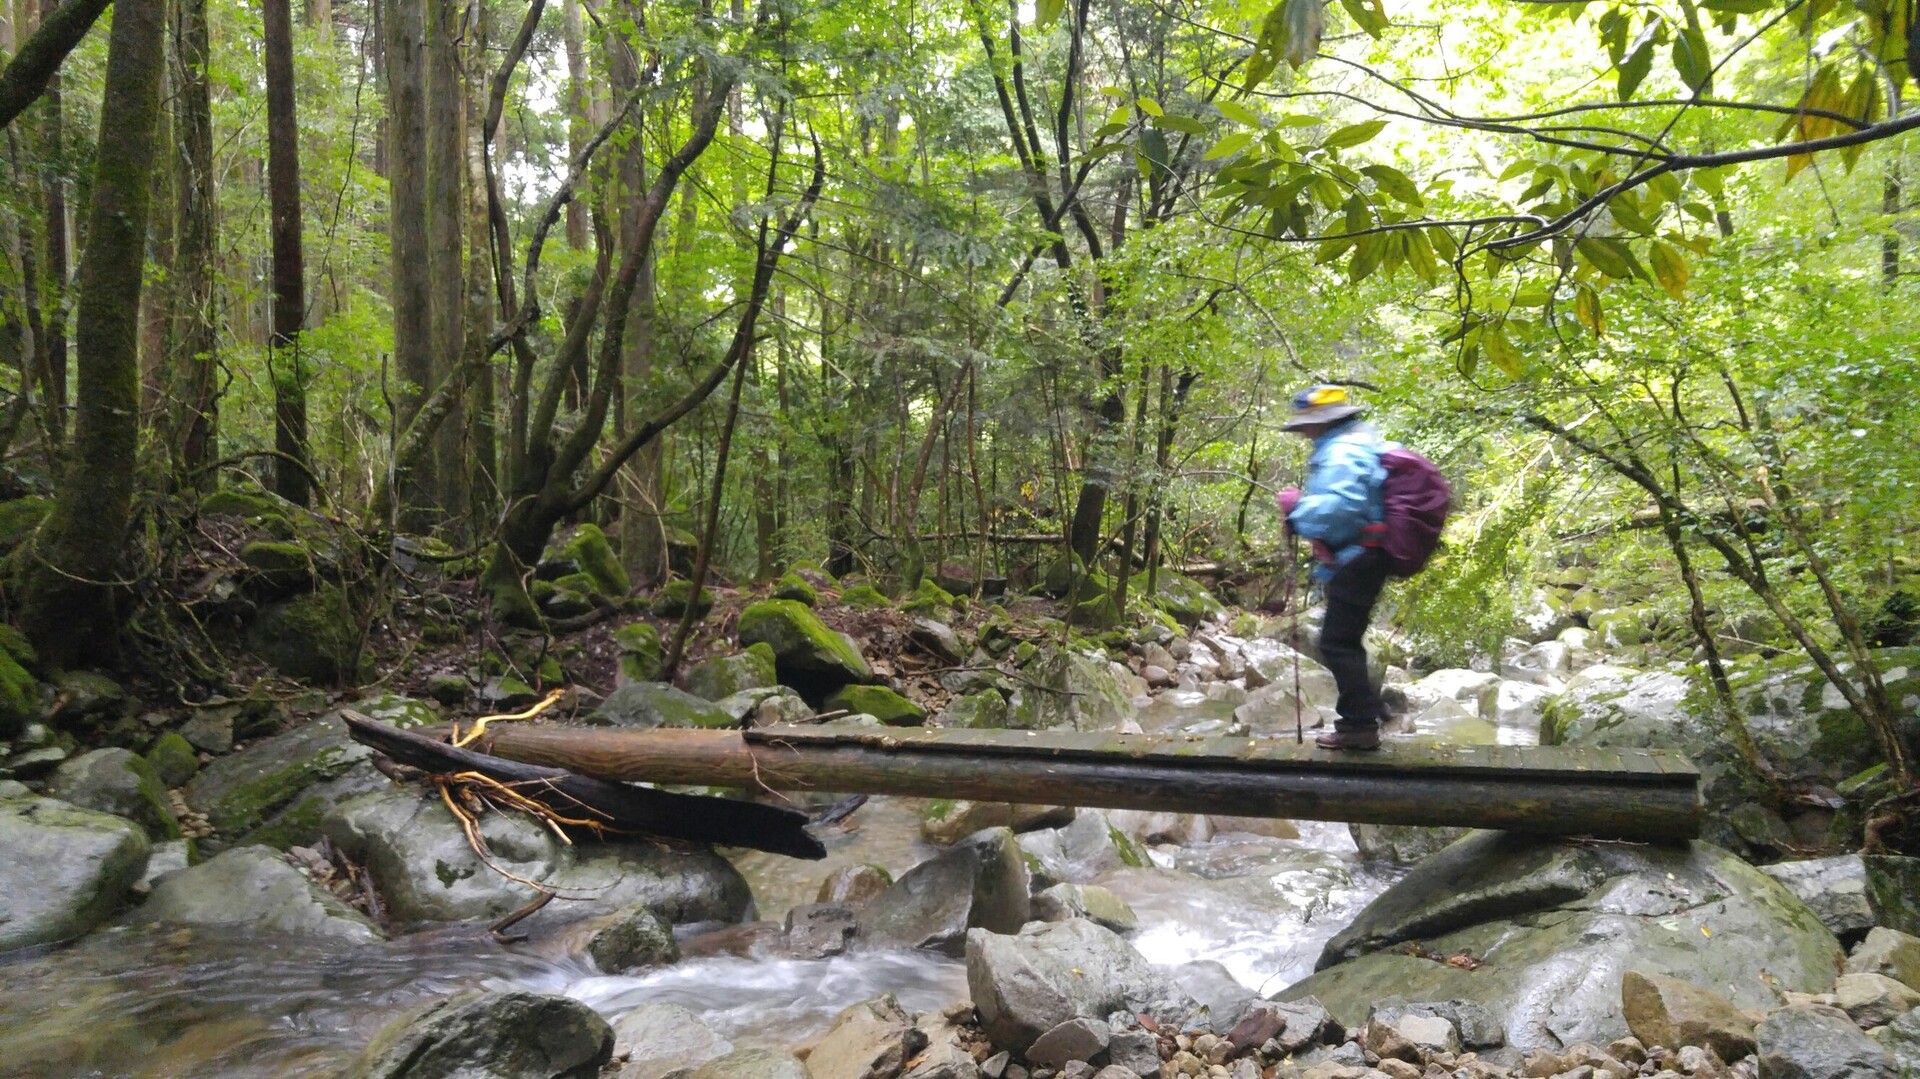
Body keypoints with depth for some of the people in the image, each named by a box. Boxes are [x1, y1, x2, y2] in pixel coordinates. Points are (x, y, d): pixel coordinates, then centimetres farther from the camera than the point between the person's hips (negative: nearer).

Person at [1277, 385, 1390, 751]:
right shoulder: (1363, 443, 16)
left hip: (1355, 562, -11)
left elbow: (1339, 506, -32)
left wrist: (1298, 507, -18)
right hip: (1363, 559, 11)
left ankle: (1361, 724, -3)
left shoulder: (1342, 452, -18)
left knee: (1337, 642, -7)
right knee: (1346, 640, 19)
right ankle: (1367, 710, 28)